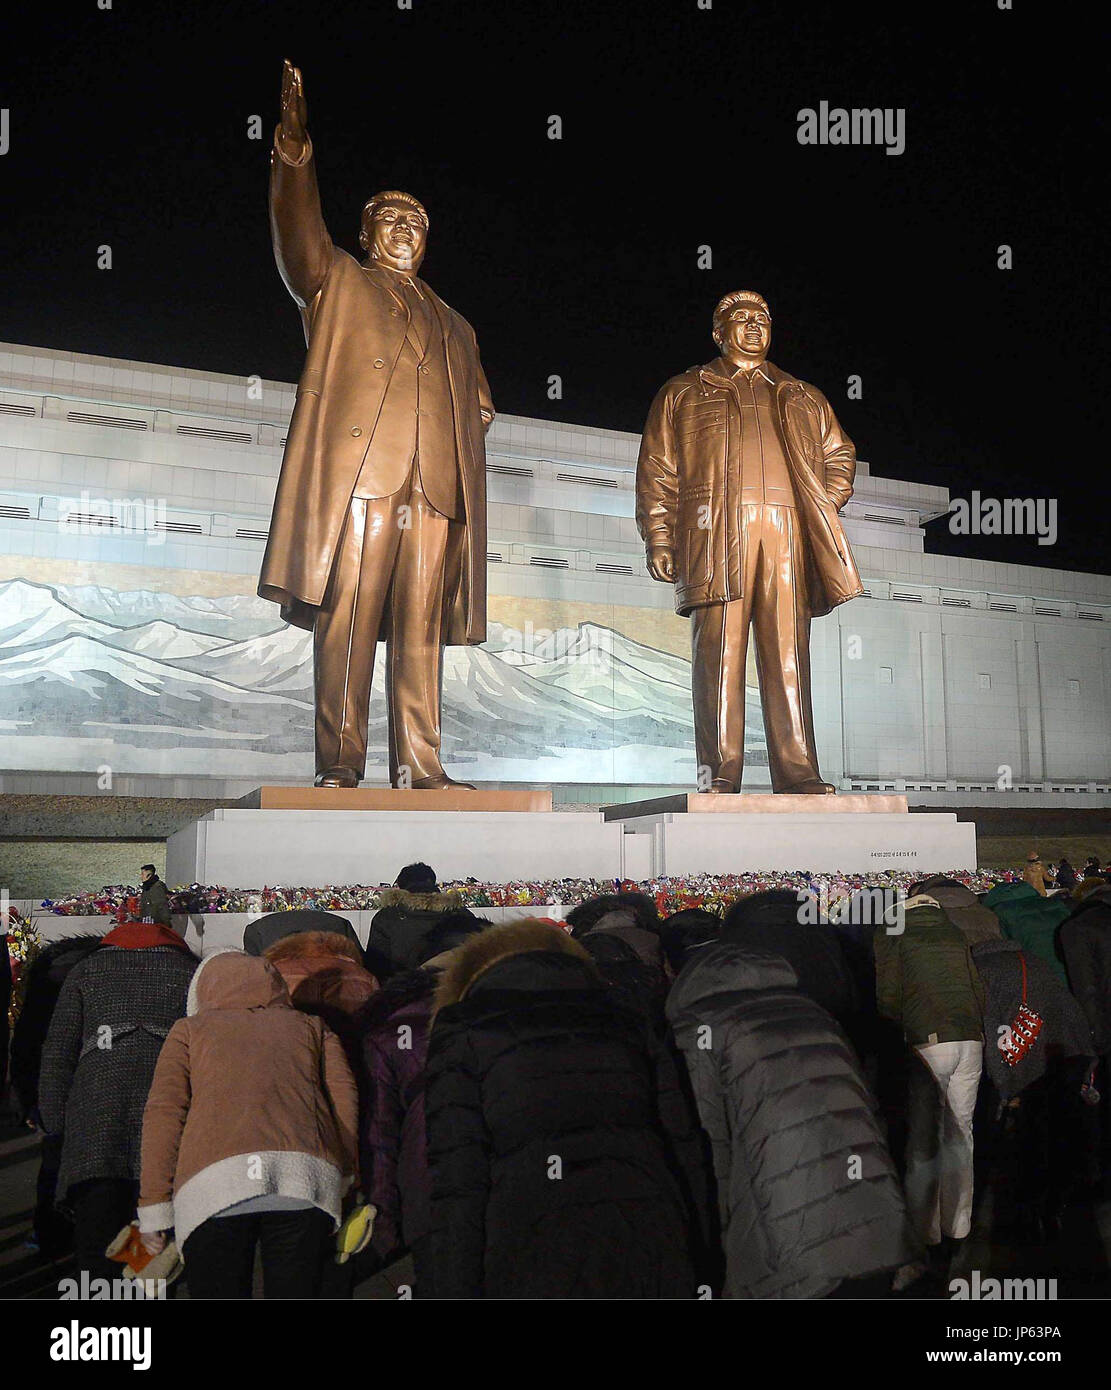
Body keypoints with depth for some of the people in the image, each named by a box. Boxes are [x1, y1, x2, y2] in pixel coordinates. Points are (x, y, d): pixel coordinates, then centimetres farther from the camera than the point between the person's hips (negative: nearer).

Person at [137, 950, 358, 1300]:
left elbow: (164, 1112, 13)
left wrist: (153, 1206, 11)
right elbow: (345, 1099, 14)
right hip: (307, 1176, 1)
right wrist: (344, 1181, 15)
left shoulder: (190, 1028, 26)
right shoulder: (312, 1026, 29)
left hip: (213, 1179, -1)